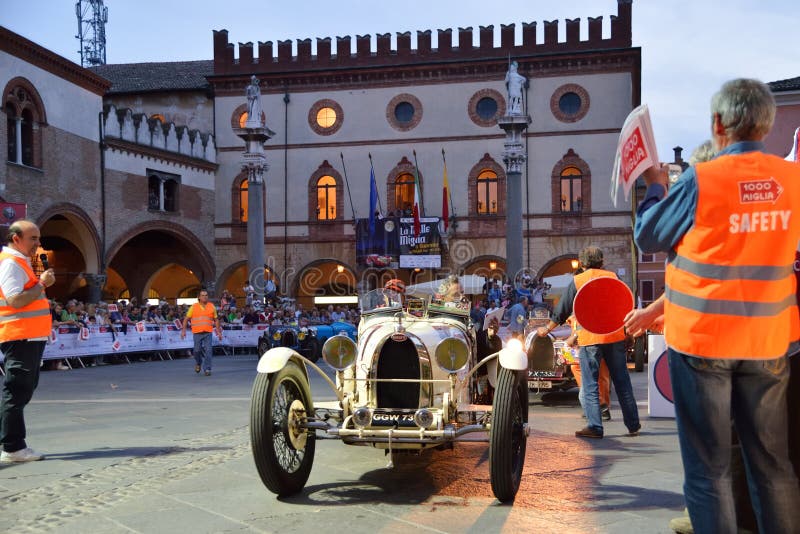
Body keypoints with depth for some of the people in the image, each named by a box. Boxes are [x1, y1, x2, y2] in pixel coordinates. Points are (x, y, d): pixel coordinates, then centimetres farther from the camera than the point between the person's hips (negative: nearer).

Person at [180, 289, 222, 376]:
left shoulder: (211, 307, 7)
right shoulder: (194, 307, 3)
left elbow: (216, 320, 14)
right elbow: (186, 319, 8)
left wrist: (219, 332, 10)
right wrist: (183, 330, 1)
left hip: (208, 332, 0)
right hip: (197, 332, 0)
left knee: (208, 351, -8)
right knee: (197, 350, 4)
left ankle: (207, 369, -2)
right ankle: (198, 363, 34)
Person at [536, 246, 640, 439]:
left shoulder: (577, 281, 0)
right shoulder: (612, 276, 8)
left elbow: (562, 310, 4)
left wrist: (547, 329, 18)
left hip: (589, 338, -3)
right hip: (615, 336, 3)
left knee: (590, 385, 3)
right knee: (622, 381, 10)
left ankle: (595, 426, -1)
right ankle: (633, 424, 15)